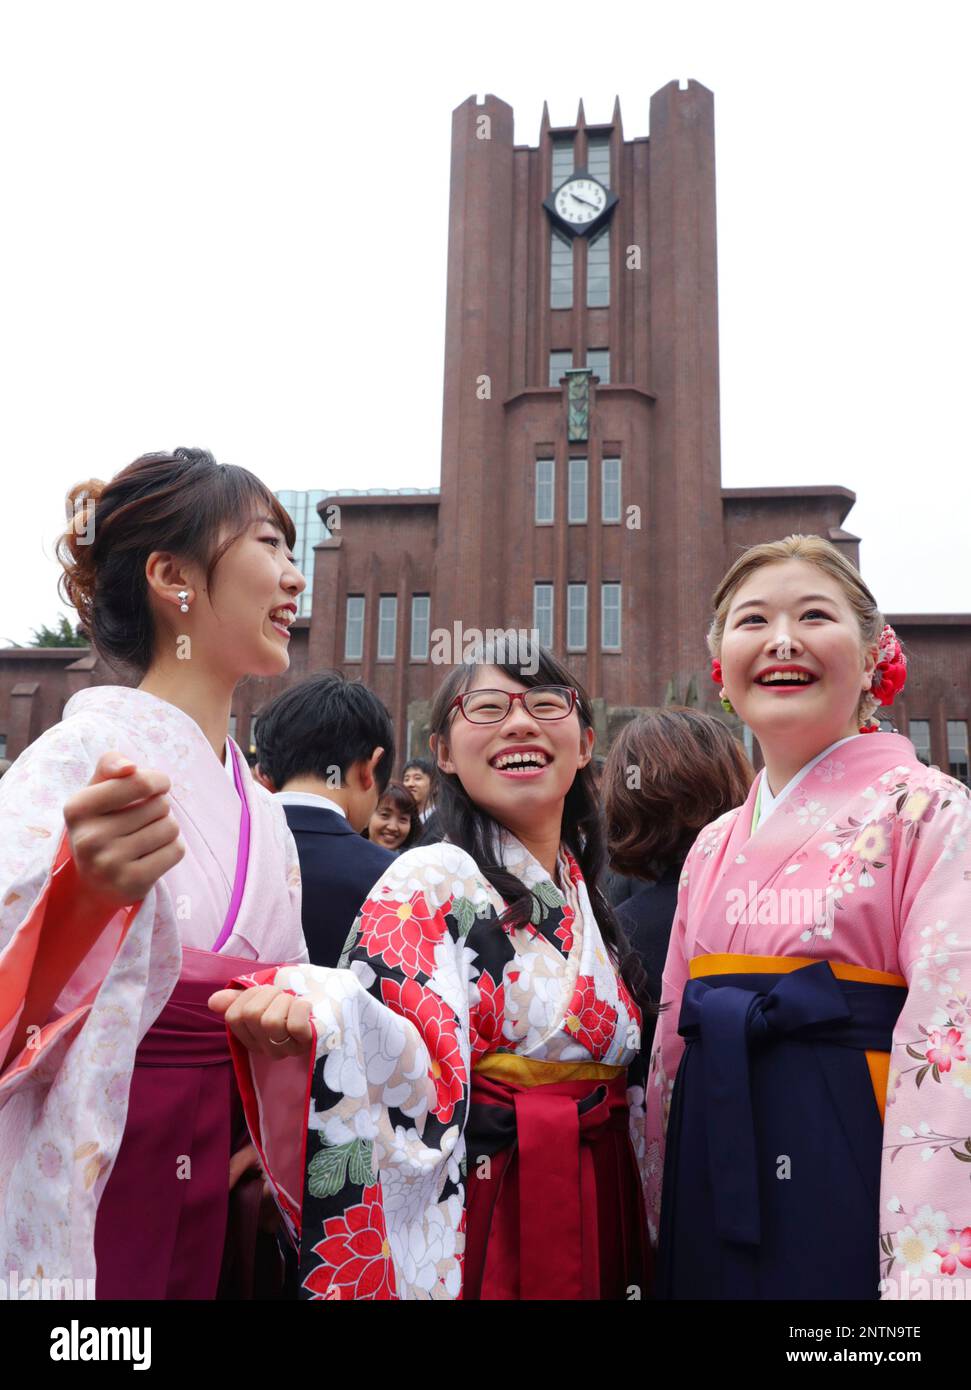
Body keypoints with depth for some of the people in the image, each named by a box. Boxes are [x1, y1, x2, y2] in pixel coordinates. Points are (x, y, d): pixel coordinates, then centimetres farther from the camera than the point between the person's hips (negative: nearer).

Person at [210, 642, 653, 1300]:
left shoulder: (582, 892, 6)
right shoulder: (432, 883, -15)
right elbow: (425, 1071, -28)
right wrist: (316, 1021, -45)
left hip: (600, 1212, 7)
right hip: (490, 1220, -6)